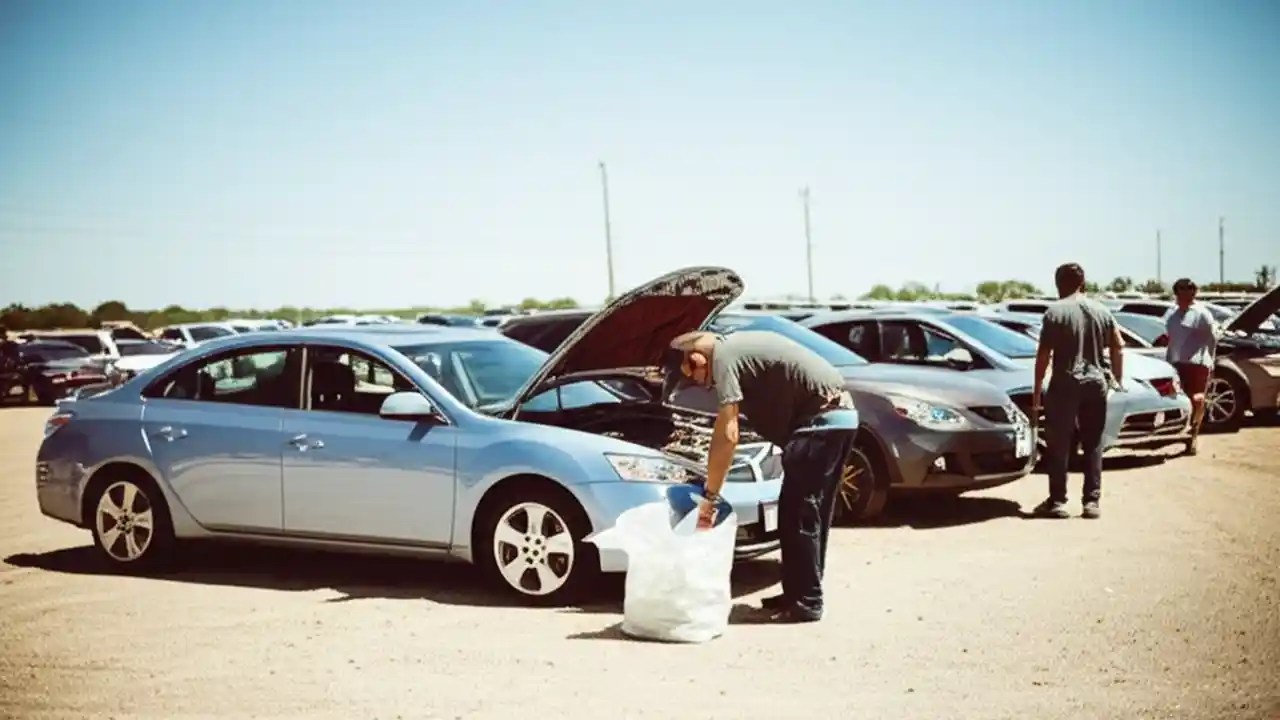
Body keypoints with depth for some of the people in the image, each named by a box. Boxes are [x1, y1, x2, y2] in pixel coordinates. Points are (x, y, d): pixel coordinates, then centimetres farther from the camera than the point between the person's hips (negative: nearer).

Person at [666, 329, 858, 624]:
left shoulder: (723, 356, -11)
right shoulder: (734, 345, 18)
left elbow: (727, 434, -17)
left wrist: (709, 495, -13)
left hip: (820, 420, -10)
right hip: (839, 415, 10)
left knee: (798, 515, -4)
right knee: (810, 514, 16)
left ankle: (805, 603, 0)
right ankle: (798, 594, 23)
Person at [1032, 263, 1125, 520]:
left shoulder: (1055, 312, -6)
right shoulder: (1101, 310, 7)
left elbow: (1044, 355, -8)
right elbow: (1118, 347, 8)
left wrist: (1037, 391, -3)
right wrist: (1117, 379, 19)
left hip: (1065, 384, -4)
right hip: (1096, 383, 4)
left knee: (1059, 445, 5)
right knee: (1093, 445, 10)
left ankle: (1057, 501, 6)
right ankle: (1092, 501, 9)